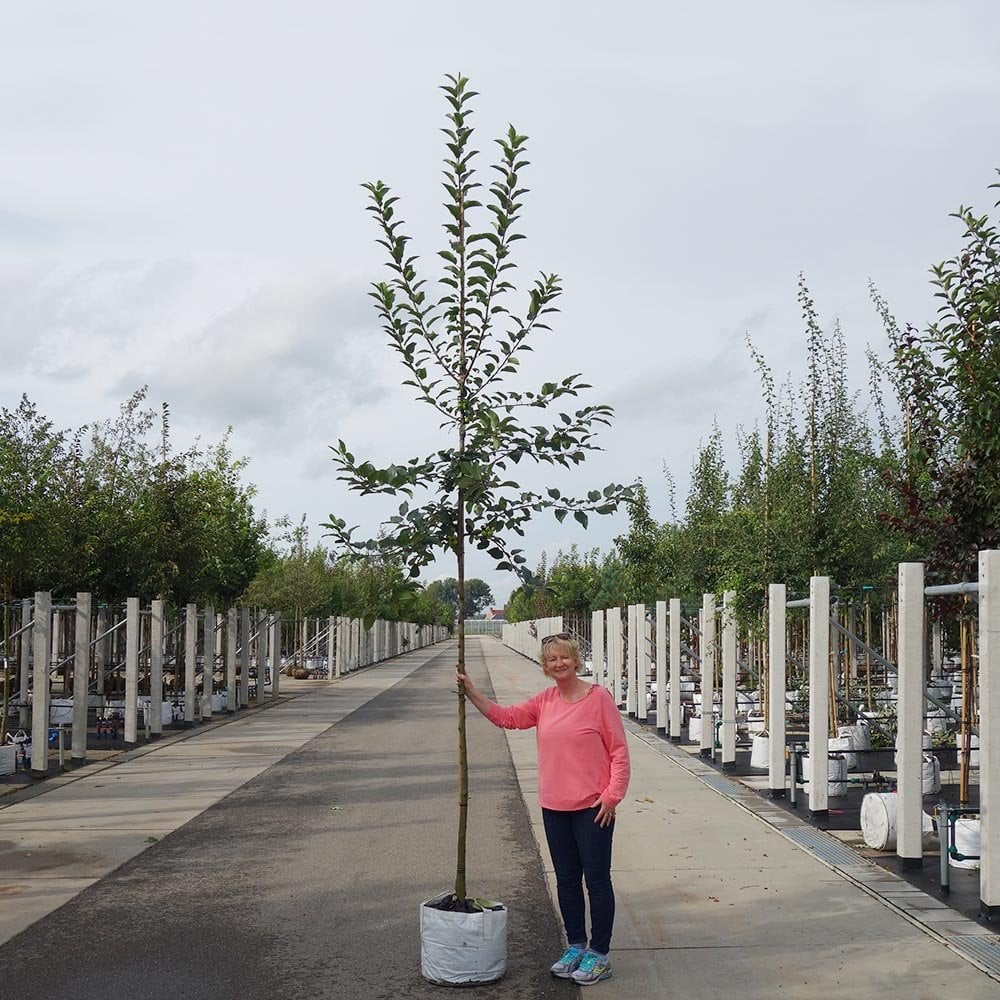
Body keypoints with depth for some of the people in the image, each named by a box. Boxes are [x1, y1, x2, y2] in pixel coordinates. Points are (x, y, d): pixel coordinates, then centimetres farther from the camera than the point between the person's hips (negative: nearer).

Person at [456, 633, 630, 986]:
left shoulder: (598, 698, -10)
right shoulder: (544, 702, 6)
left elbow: (618, 750, -10)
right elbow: (506, 717, 8)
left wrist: (612, 794, -14)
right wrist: (471, 692, 1)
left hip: (592, 807, -6)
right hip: (555, 807, 6)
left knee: (597, 879, 3)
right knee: (567, 879, 15)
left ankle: (599, 954, 12)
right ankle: (575, 946, 28)